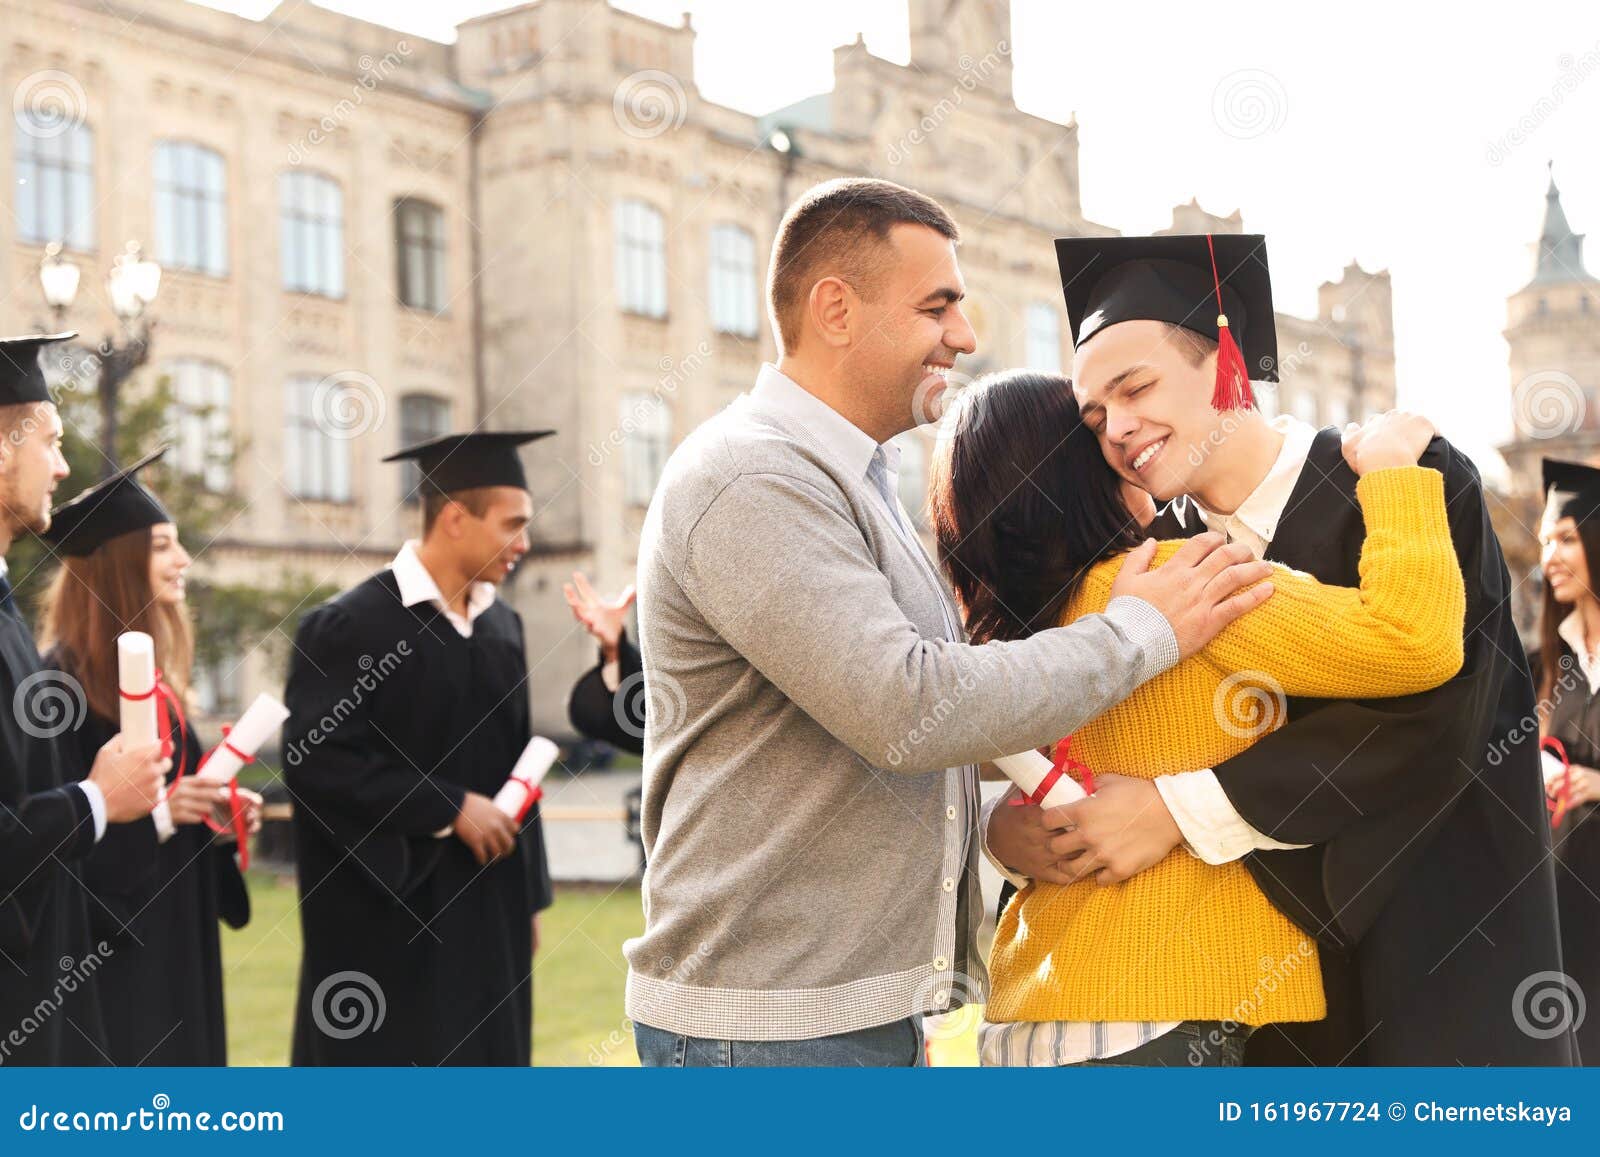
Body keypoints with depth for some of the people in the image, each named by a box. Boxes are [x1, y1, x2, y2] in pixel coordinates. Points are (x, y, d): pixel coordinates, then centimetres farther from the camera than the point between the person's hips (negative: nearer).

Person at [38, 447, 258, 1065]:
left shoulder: (154, 675, 13)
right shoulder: (61, 681, -13)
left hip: (176, 940, 9)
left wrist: (218, 814, 3)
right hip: (106, 946, -9)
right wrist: (153, 815, -23)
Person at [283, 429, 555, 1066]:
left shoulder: (502, 626, 9)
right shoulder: (350, 626, -12)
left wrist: (528, 895, 13)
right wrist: (448, 808, -19)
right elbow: (314, 760, -19)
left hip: (486, 914, 7)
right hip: (384, 922, -7)